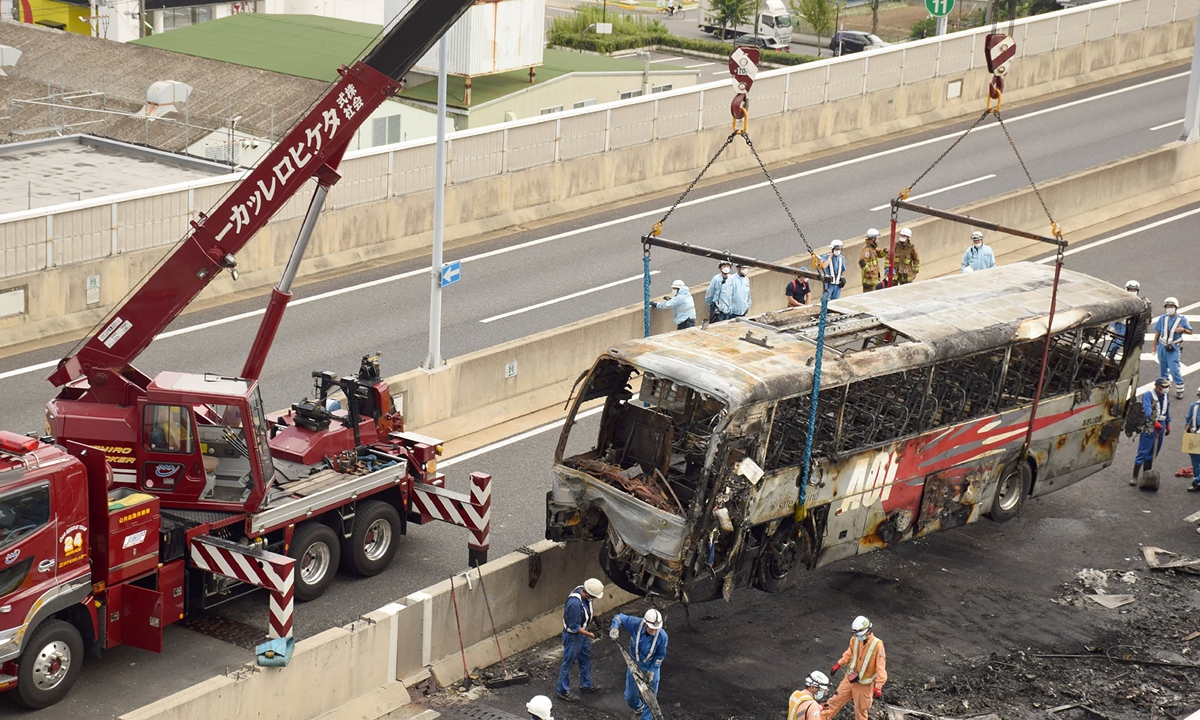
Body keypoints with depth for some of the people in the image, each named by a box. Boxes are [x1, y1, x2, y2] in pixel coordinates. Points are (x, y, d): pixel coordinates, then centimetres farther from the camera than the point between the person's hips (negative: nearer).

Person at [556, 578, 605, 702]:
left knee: (586, 657, 24)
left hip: (582, 630, 9)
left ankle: (586, 684, 43)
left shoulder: (583, 591, -13)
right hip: (572, 635, -9)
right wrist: (589, 634, -19)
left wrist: (590, 614, 5)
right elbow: (574, 627, -28)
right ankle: (563, 690, 24)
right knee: (568, 662, 8)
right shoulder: (575, 604, -39)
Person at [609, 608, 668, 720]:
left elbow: (660, 655, -13)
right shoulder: (636, 624, -29)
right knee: (630, 696, 18)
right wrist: (615, 628, -32)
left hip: (651, 668, -2)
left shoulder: (662, 636, -29)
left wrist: (652, 671, -15)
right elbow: (619, 617, -12)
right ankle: (638, 707, 54)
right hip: (634, 665, 2)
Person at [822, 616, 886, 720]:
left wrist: (878, 687, -29)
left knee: (861, 710, 10)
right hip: (850, 679, 5)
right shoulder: (854, 640, -9)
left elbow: (881, 668, -25)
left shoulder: (877, 645, -25)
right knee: (836, 700, 16)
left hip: (864, 685, -5)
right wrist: (839, 664, 15)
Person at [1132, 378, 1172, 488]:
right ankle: (1134, 476, -4)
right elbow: (1147, 410, -27)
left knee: (1153, 452, 11)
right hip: (1149, 426, -7)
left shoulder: (1166, 395, 12)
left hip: (1160, 425, 7)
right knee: (1143, 452, -7)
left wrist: (1168, 424, 26)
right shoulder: (1148, 395, -13)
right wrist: (1155, 422, -37)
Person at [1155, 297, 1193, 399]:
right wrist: (1154, 345, 11)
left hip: (1174, 348, -4)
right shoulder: (1162, 318, 1)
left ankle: (1179, 390, -1)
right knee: (1163, 369, 14)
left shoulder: (1181, 319, -6)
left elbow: (1190, 332, 1)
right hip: (1162, 346, 4)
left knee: (1174, 370, -11)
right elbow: (1157, 332, 9)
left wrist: (1182, 329, -20)